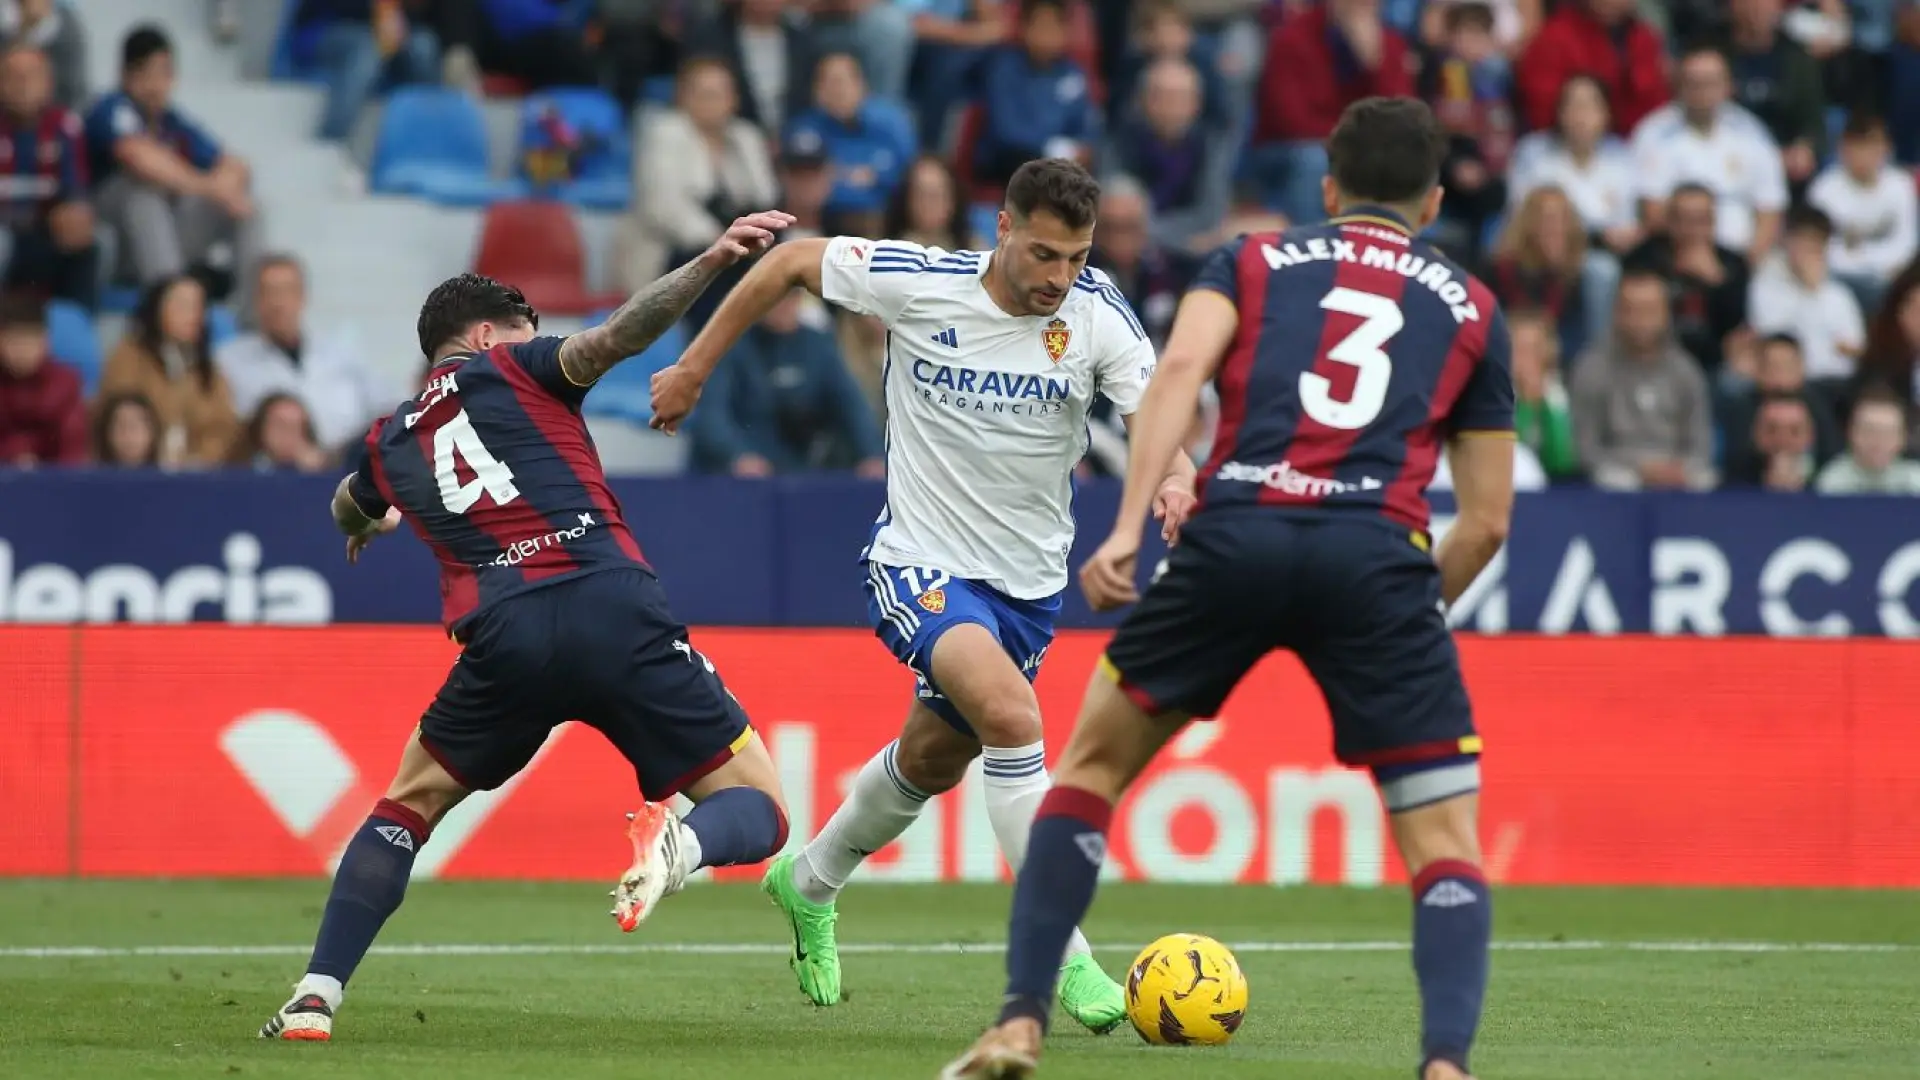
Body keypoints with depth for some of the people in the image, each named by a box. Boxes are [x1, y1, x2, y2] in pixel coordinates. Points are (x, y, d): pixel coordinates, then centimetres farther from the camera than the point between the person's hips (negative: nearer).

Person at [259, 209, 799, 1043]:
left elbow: (350, 510, 51)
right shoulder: (512, 369, 15)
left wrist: (373, 523, 75)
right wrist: (712, 261, -13)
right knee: (757, 815, 5)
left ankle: (314, 1000, 12)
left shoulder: (390, 443, 26)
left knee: (407, 807, 26)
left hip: (503, 638, 3)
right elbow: (616, 337, -6)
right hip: (615, 610, -3)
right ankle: (677, 842, -32)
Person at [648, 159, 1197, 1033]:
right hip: (919, 565, -4)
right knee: (1010, 714, -29)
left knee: (933, 761, 23)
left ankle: (809, 885, 52)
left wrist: (1175, 479, -45)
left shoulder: (1096, 314, -13)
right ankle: (1065, 957, -27)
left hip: (1028, 583, 4)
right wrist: (694, 368, 2)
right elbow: (791, 261, -2)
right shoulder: (917, 282, -17)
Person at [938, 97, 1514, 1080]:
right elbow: (1486, 520, 21)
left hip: (1235, 536, 1)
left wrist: (1128, 527, -8)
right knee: (1445, 842, 7)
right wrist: (1417, 613, 37)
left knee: (1092, 765, 21)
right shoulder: (1470, 306, 24)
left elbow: (1180, 369, 0)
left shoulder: (1254, 261, 22)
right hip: (1378, 555, -1)